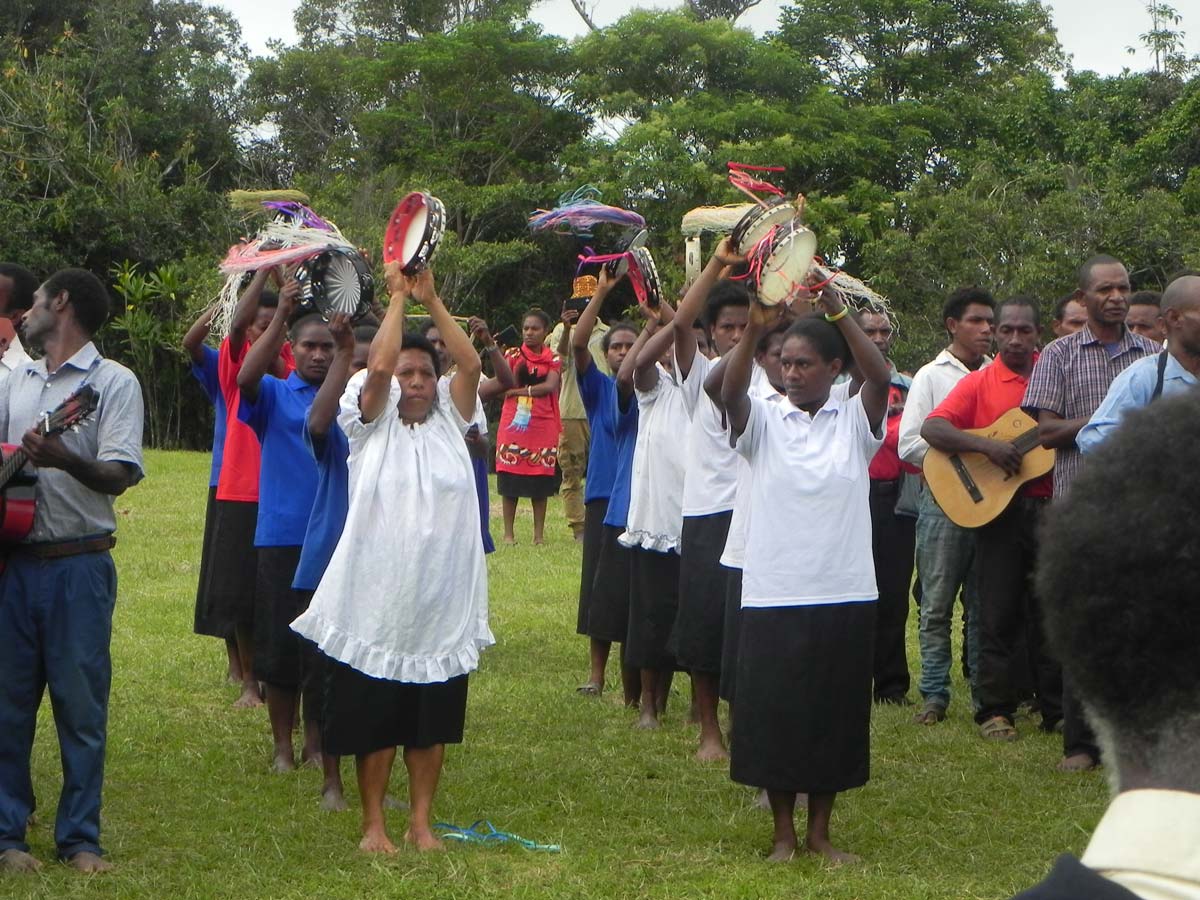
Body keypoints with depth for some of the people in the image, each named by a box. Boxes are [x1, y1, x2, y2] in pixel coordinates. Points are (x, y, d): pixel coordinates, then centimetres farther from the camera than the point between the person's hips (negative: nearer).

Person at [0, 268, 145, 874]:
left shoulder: (113, 382, -2)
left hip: (78, 565, -5)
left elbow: (121, 475, -13)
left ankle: (80, 838, 6)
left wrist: (66, 459, -31)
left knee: (81, 704, -1)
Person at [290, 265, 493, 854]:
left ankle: (421, 822, 20)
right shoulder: (372, 423, 1)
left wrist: (431, 301, -6)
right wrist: (398, 295, -8)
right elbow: (377, 365, -15)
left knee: (433, 719, 9)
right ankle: (373, 824, 14)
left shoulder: (449, 421, 10)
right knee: (374, 718, 3)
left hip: (443, 604, 3)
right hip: (376, 600, -3)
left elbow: (470, 365, -5)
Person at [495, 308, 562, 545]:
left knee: (541, 481, 3)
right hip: (514, 423, 0)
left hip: (543, 425, 0)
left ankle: (539, 533, 9)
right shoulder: (514, 356, 6)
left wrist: (521, 390, -12)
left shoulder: (552, 359, 7)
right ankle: (508, 532, 5)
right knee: (510, 481, -1)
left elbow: (550, 386, -9)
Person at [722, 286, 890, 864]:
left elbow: (880, 379, -16)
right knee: (772, 713, 3)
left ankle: (820, 829, 21)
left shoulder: (855, 421, 2)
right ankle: (783, 831, 17)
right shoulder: (764, 421, 2)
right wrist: (754, 328, -34)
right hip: (772, 597, 0)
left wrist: (836, 311, -28)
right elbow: (730, 392, -18)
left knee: (836, 714, 7)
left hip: (844, 597, 0)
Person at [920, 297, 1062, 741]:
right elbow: (931, 428, -11)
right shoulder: (979, 383, 1)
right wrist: (987, 446, -22)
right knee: (998, 613, 1)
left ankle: (1056, 709, 16)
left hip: (1047, 507, 2)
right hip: (997, 508, -2)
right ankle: (995, 711, 7)